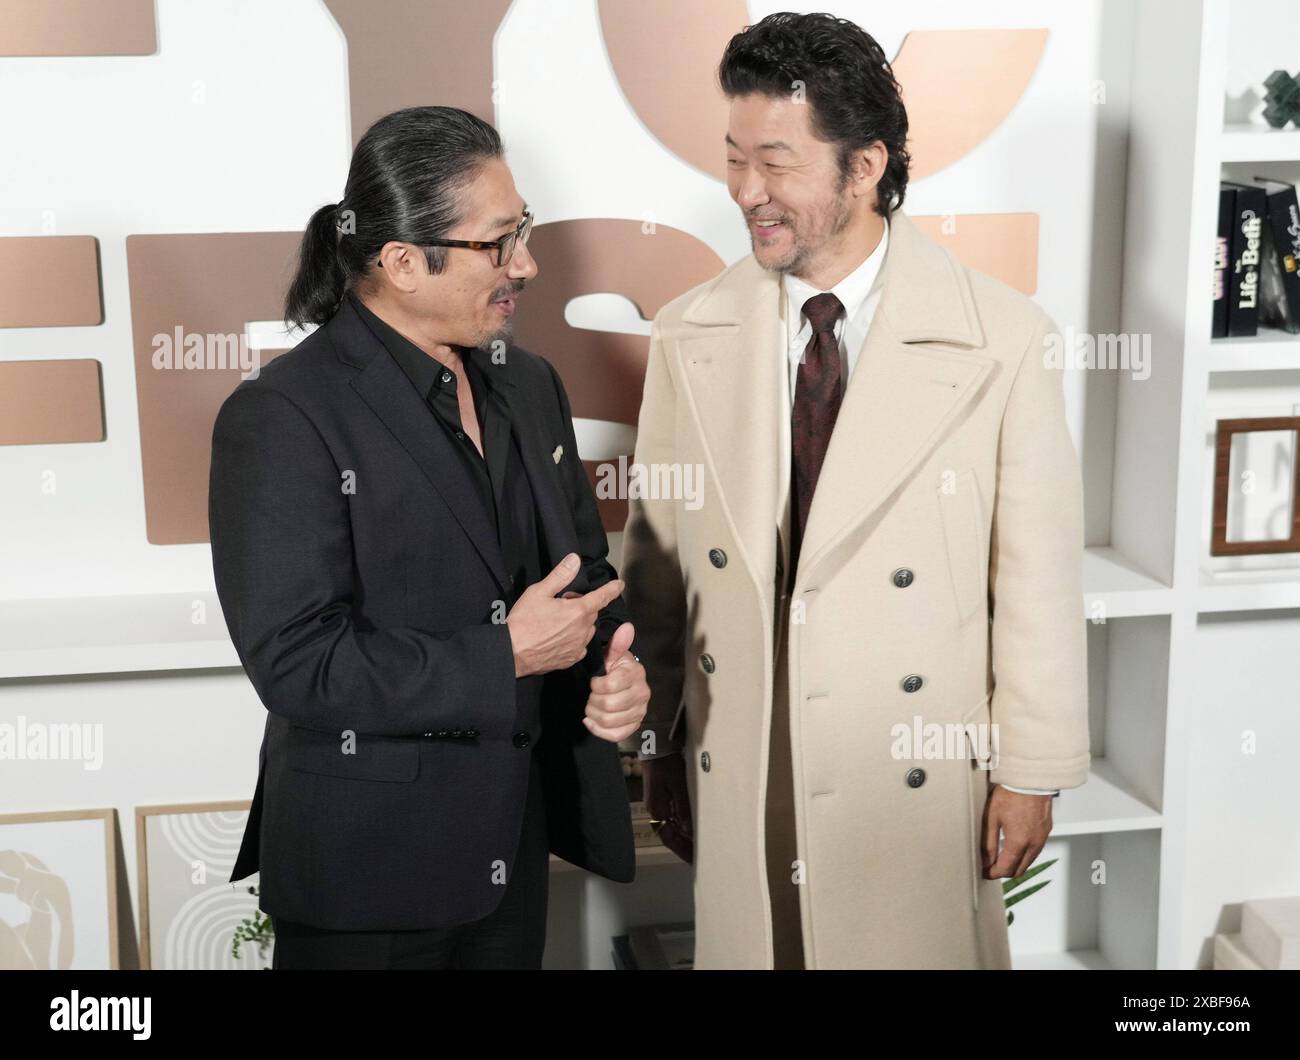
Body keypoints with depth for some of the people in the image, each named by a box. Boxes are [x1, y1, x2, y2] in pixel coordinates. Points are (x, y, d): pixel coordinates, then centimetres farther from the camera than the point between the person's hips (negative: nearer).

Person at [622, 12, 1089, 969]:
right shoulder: (690, 336, -2)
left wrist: (1031, 776, -2)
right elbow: (657, 558, 4)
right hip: (735, 775, 3)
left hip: (921, 783, -2)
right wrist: (659, 748, 7)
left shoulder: (1002, 339, -11)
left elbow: (1038, 576, -6)